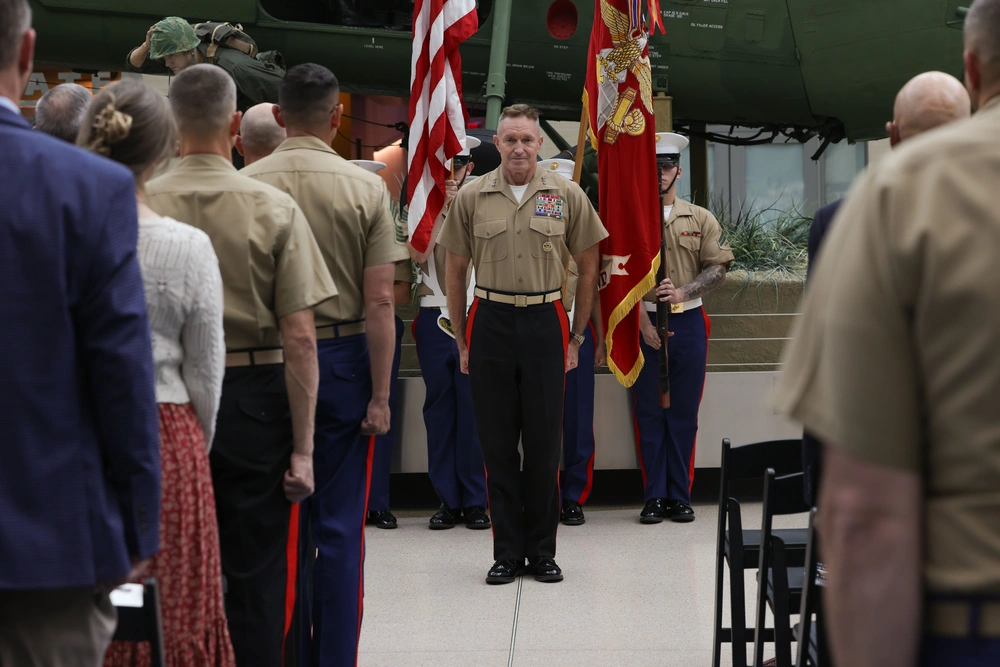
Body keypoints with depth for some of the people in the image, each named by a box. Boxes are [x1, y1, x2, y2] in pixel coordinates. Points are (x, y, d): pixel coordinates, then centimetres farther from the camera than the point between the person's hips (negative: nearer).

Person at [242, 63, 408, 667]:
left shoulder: (245, 185, -4)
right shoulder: (366, 188, -6)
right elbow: (380, 301, -9)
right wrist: (380, 395, -5)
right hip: (341, 360, -1)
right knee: (339, 527, 5)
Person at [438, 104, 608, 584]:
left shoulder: (566, 196, 3)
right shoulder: (472, 198, 3)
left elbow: (587, 269, 9)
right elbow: (455, 272, 9)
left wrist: (576, 337, 6)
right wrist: (461, 341, 6)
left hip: (545, 322, 0)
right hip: (490, 323, 0)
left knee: (544, 441, 3)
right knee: (496, 441, 3)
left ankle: (542, 551, 14)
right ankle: (507, 552, 11)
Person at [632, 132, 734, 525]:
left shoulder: (700, 219, 10)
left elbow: (718, 267, 4)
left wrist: (684, 292, -12)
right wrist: (641, 319, -10)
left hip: (688, 323, 1)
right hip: (644, 323, -1)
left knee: (684, 414, 3)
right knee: (649, 413, 0)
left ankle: (680, 496, 9)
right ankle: (654, 497, 6)